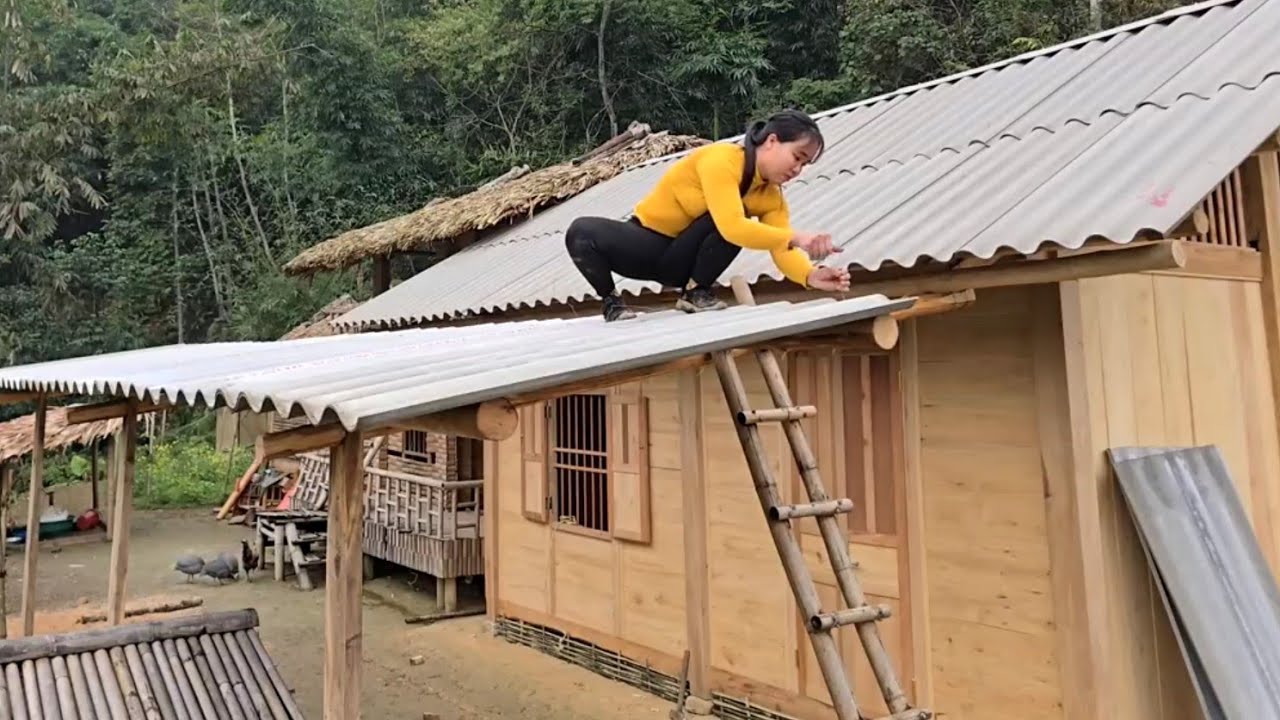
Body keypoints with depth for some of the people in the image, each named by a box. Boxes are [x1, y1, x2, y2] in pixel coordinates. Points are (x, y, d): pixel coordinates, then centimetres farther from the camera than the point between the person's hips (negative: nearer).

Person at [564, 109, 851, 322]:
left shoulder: (771, 198, -4)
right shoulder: (721, 160, -25)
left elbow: (783, 253, -17)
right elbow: (732, 228, -39)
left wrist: (811, 276, -37)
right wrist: (795, 237, -44)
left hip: (680, 262, 4)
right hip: (645, 243, -4)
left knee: (733, 218, -28)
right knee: (582, 232, -34)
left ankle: (695, 292, -9)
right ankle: (612, 302, -9)